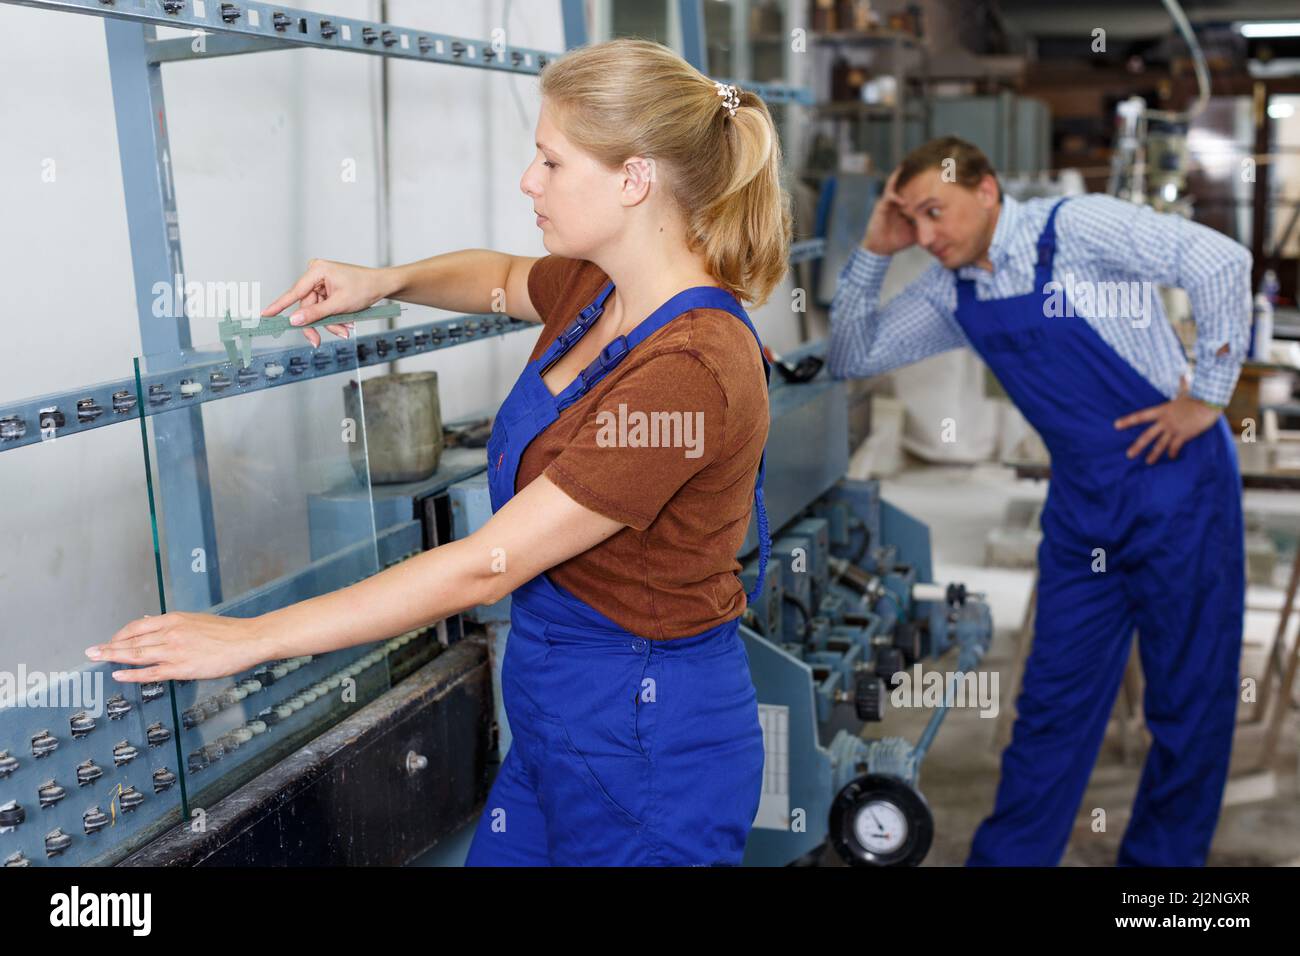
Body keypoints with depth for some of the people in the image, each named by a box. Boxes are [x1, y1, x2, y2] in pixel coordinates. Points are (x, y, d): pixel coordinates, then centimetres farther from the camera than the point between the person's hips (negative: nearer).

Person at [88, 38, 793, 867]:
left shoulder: (690, 370, -28)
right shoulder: (596, 289, 0)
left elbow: (486, 567, -27)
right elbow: (502, 278, 26)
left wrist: (250, 638, -21)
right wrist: (385, 282, 3)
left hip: (645, 736, -9)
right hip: (557, 707, 9)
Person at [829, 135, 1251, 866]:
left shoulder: (1073, 228, -13)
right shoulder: (951, 292, 7)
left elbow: (1221, 262, -21)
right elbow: (854, 359, 12)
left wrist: (1208, 397, -17)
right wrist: (874, 252, 0)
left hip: (1176, 482, -6)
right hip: (1082, 505, 6)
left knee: (1190, 694, 6)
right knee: (1055, 698, 10)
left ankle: (1162, 859, 22)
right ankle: (1006, 857, 21)